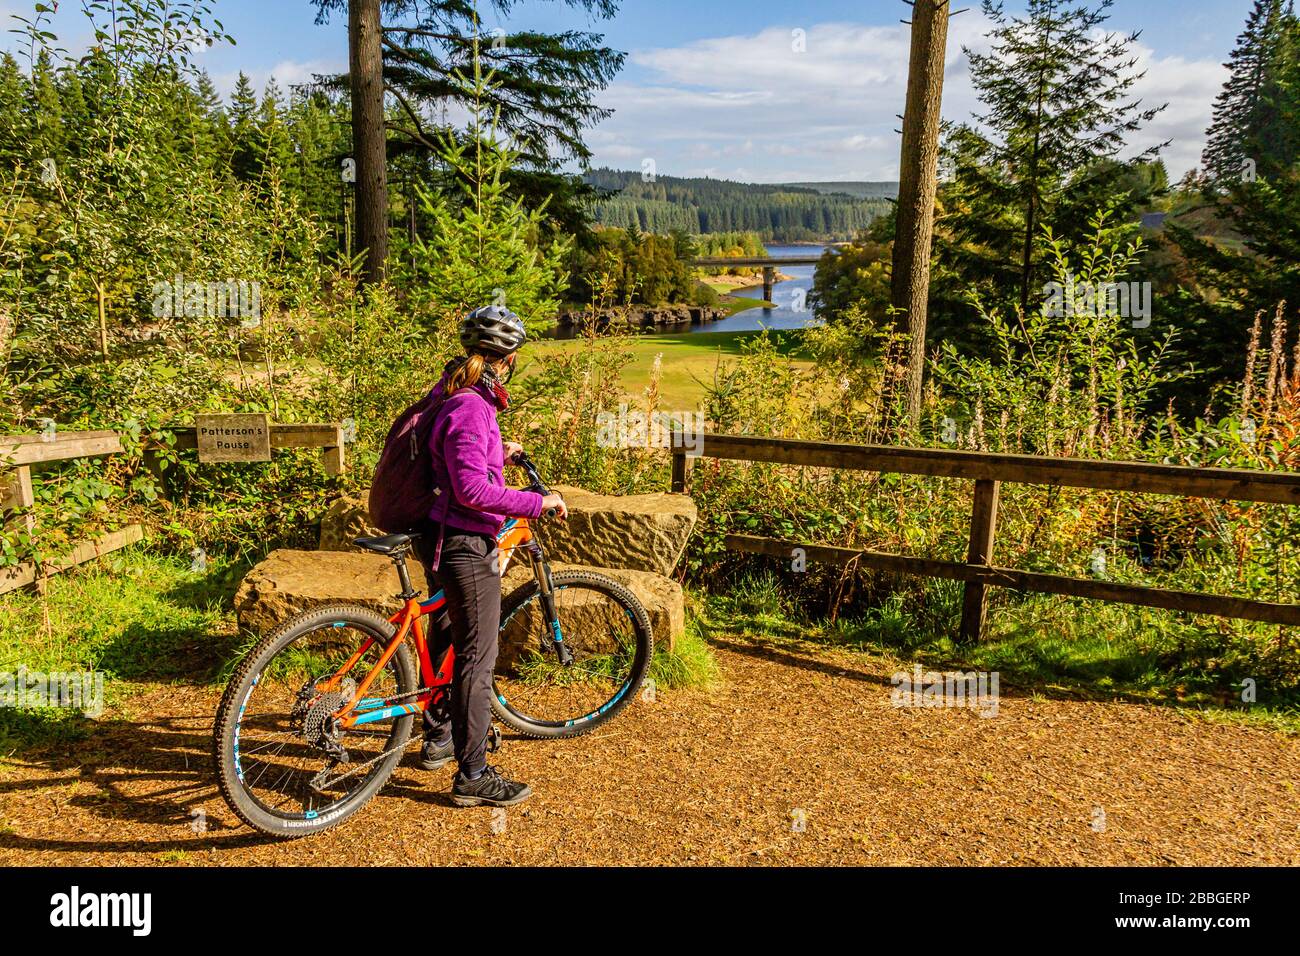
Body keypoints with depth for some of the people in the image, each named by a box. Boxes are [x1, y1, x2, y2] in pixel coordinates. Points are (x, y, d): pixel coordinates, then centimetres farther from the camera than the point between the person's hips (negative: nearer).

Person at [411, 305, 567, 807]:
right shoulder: (471, 408, -21)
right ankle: (473, 776, 9)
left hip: (444, 539, 11)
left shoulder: (459, 399, 11)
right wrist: (537, 502, -22)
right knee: (477, 659, -2)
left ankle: (437, 739, 40)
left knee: (449, 643, 23)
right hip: (467, 546, -11)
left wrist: (499, 454, 32)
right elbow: (473, 489, -28)